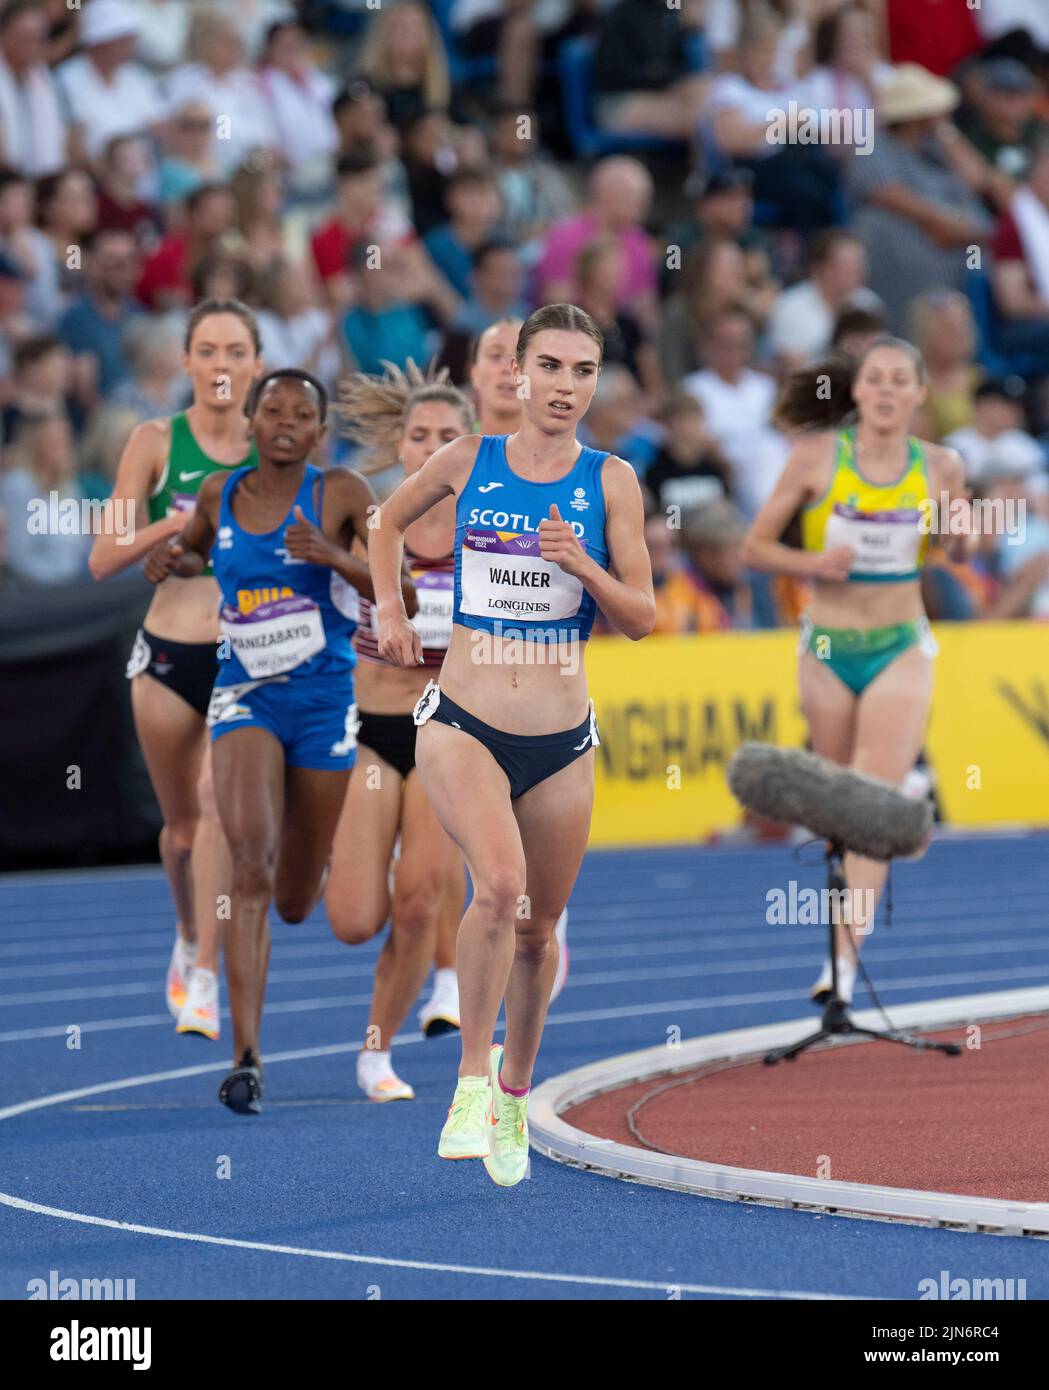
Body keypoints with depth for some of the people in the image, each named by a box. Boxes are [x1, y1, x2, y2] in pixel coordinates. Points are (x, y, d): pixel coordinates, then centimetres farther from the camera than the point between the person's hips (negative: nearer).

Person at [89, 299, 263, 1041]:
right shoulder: (157, 443, -2)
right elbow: (104, 559, -6)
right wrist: (179, 521, -19)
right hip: (170, 652, 1)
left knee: (222, 797, -21)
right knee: (182, 821, 13)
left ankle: (204, 981, -20)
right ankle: (190, 938, 43)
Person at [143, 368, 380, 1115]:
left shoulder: (342, 495, -6)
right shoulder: (219, 494, 3)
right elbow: (195, 553, 24)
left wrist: (333, 557, -26)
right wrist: (172, 560, 1)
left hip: (324, 699, -1)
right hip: (245, 695, 1)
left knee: (295, 901, 12)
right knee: (250, 856, -24)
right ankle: (247, 1056, -26)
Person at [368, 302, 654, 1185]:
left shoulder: (610, 480, 0)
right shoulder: (468, 461, 1)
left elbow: (642, 618, -1)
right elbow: (390, 523, 22)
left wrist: (581, 565, -17)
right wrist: (390, 608, 9)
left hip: (562, 741, 2)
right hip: (463, 722, -2)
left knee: (539, 926, 11)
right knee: (502, 883, -26)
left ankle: (515, 1092, 34)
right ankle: (473, 1076, -13)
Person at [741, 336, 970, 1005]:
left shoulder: (940, 465, 0)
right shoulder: (817, 456, -4)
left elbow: (957, 550, 16)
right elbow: (756, 546, 1)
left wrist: (961, 525, -7)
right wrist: (812, 563, -18)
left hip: (901, 649, -1)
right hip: (828, 649, 1)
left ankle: (846, 954, -20)